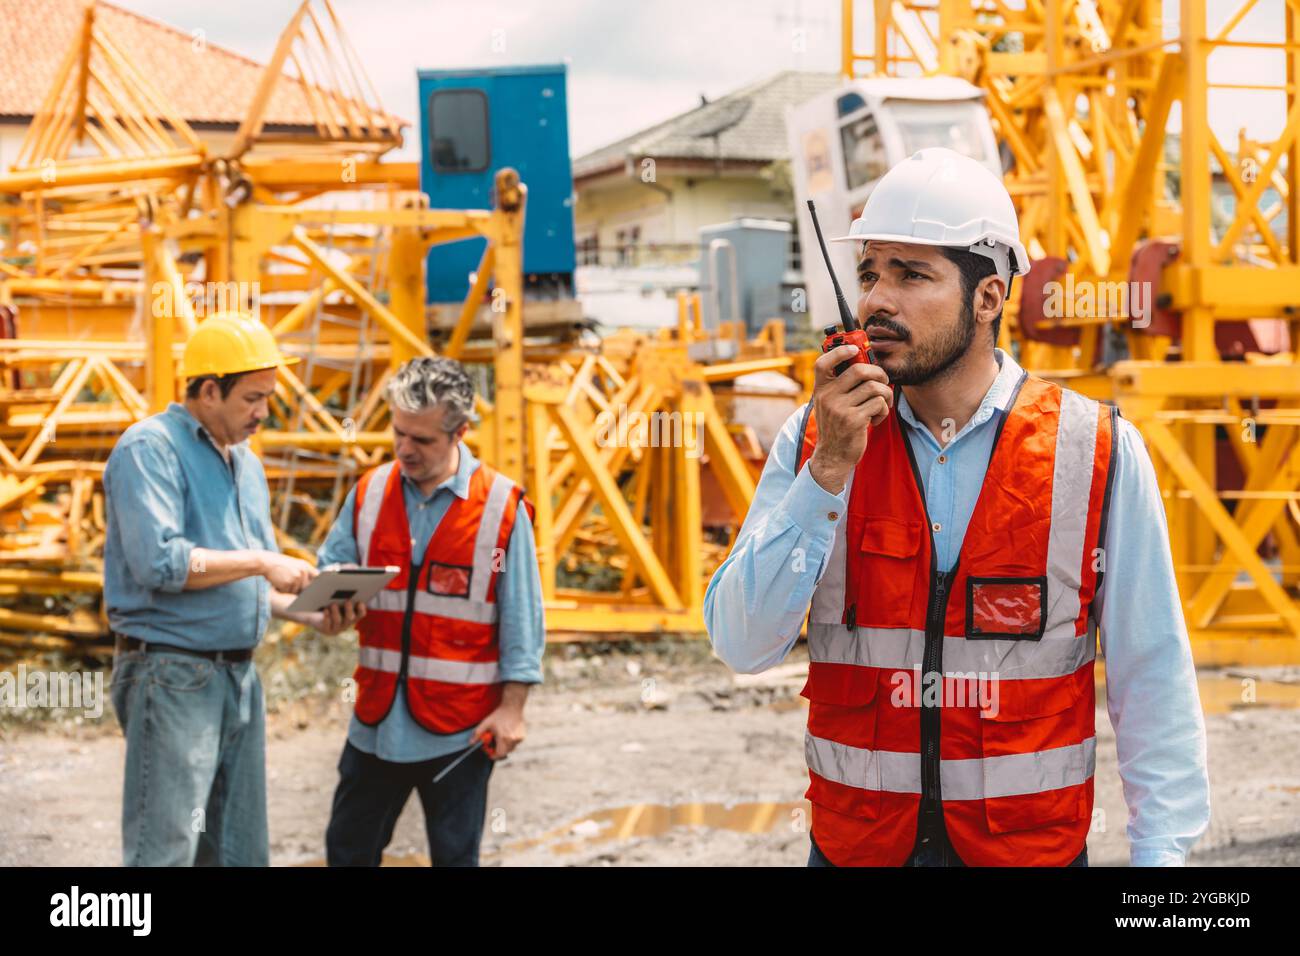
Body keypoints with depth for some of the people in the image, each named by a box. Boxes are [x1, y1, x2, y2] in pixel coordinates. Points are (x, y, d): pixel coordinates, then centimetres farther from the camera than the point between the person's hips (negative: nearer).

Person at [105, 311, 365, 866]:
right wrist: (259, 561, -16)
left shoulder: (247, 464, 17)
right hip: (171, 675, -9)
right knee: (165, 849, -10)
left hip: (238, 674, 9)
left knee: (239, 852, 11)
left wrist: (311, 614, 4)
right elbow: (158, 563, -22)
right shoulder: (150, 449, -9)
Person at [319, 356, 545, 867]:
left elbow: (522, 618, -4)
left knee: (454, 855, 6)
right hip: (377, 720, 4)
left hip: (460, 726, -4)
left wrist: (511, 706, -8)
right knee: (348, 849, 12)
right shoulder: (369, 493, 5)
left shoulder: (501, 506, -7)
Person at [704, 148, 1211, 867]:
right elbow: (741, 645, -10)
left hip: (1034, 846, -1)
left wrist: (1159, 852, -10)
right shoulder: (813, 442, -2)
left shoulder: (1097, 451, -7)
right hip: (852, 843, 1)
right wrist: (829, 471, -17)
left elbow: (1152, 680, -5)